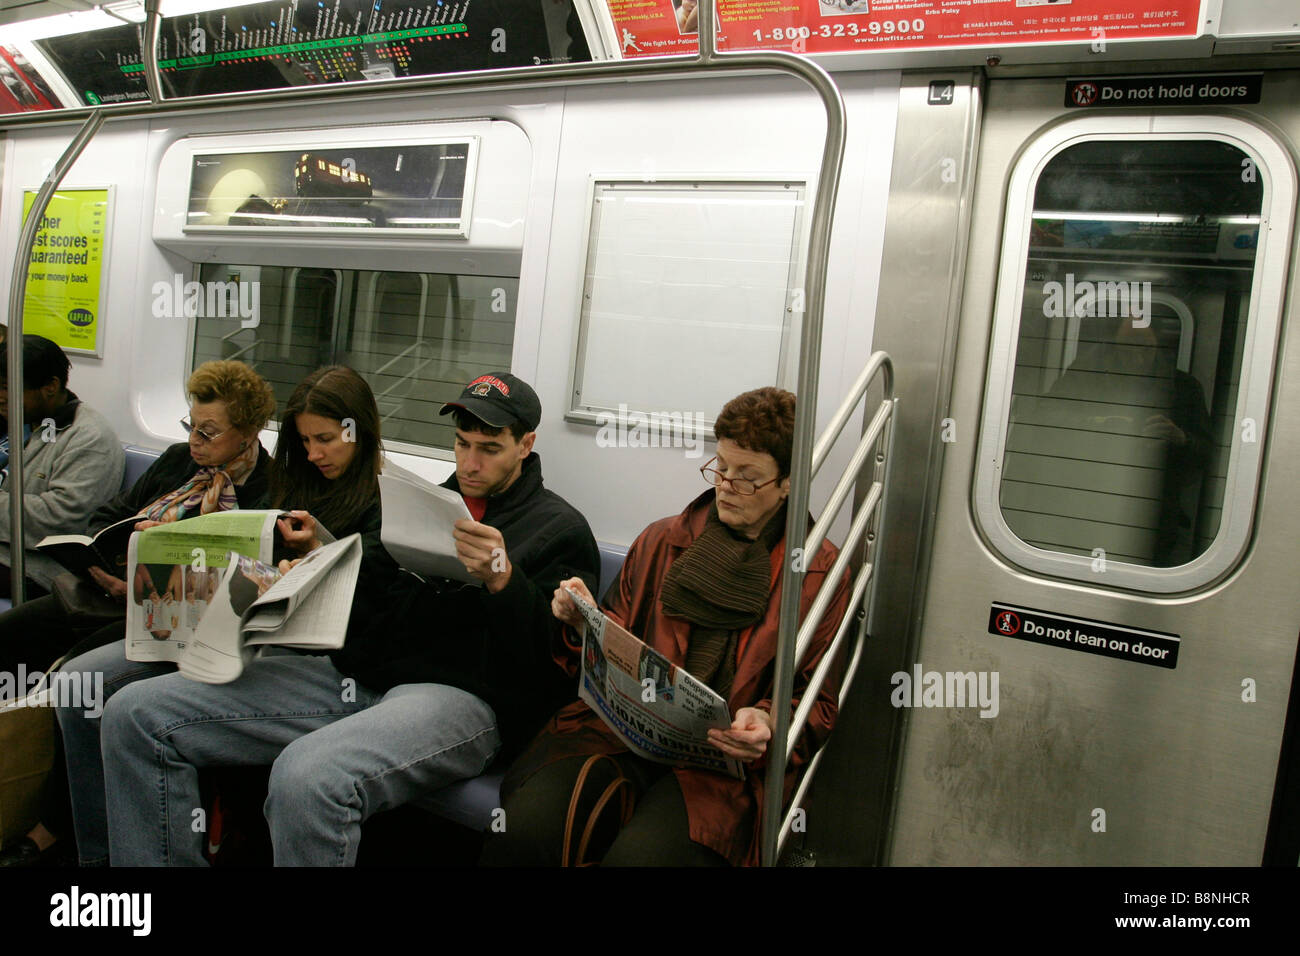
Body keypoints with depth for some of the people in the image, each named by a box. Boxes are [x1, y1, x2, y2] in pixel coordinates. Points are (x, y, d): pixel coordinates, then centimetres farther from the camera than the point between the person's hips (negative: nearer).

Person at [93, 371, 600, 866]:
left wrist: (502, 579, -21)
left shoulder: (561, 530, 5)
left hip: (459, 693, -7)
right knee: (134, 714, -3)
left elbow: (549, 661, -7)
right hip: (354, 674, 7)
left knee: (307, 777, -39)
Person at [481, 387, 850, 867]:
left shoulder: (821, 572, 8)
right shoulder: (662, 539, 17)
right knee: (525, 824, -25)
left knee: (639, 853, -32)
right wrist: (584, 622, -2)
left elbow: (819, 702, 7)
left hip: (725, 760, -3)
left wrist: (768, 723, -14)